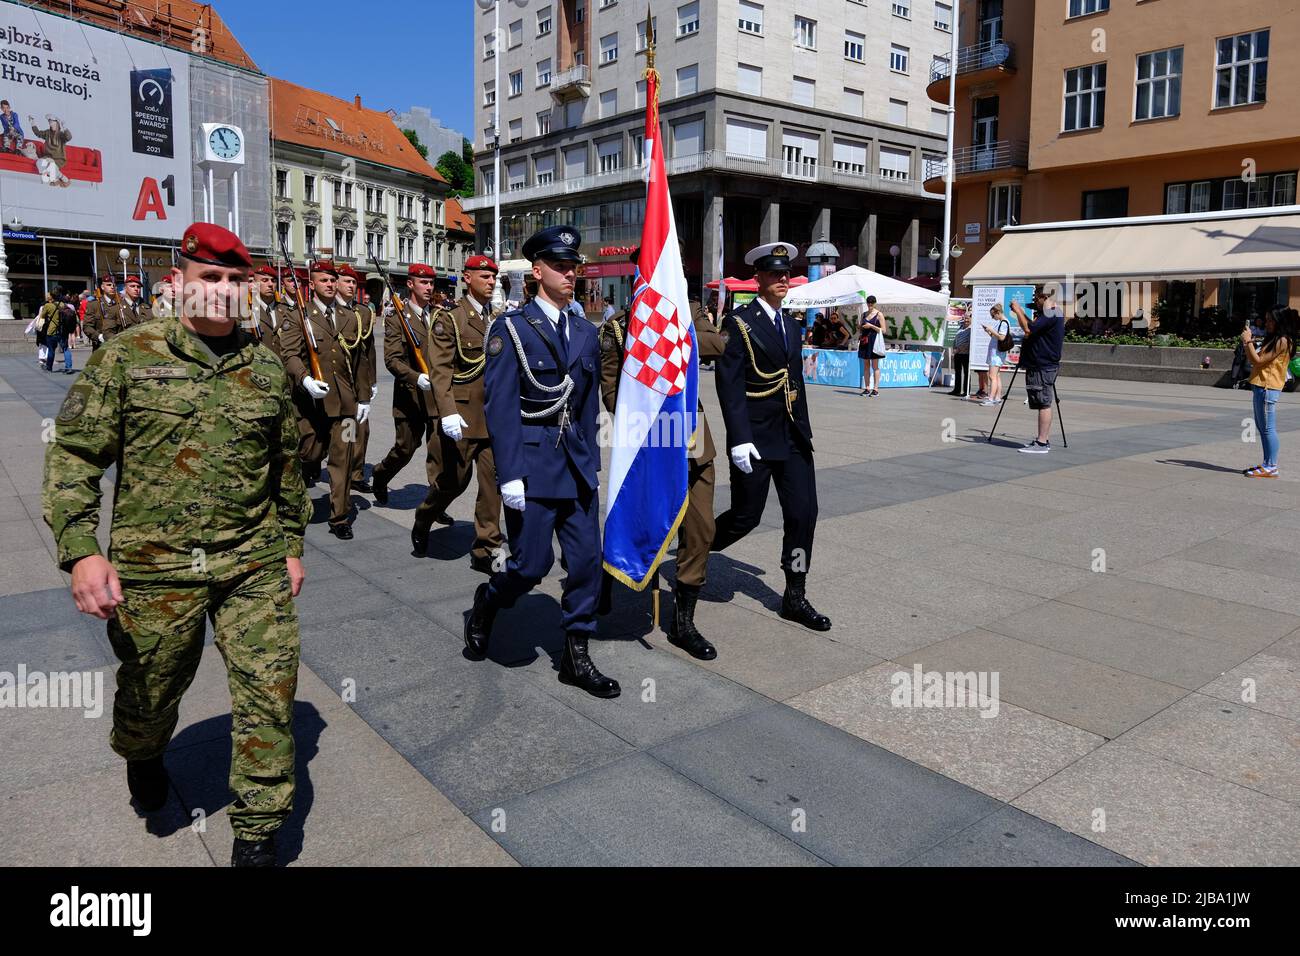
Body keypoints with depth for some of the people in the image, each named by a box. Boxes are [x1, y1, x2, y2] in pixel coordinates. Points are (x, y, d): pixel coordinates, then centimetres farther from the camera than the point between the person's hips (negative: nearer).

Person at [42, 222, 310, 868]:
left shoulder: (267, 370, 6)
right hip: (154, 569, -1)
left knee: (270, 691, -1)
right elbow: (74, 455, -4)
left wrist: (292, 545, 16)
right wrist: (80, 550, -15)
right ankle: (143, 760, 54)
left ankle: (256, 835, 18)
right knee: (149, 694, 17)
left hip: (256, 565, 2)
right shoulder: (127, 356, -2)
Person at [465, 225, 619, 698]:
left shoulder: (586, 333, 12)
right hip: (532, 459, -5)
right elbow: (500, 406, -11)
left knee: (586, 559, 4)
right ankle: (487, 601, 30)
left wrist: (592, 464, 13)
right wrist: (509, 476, -16)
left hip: (577, 462, 6)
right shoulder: (511, 328, -5)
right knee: (532, 563, -2)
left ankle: (576, 656, 17)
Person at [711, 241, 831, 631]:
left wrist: (804, 432, 16)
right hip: (756, 438, -7)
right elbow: (729, 386, -15)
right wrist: (739, 440, -21)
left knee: (803, 513, 4)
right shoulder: (739, 323, -8)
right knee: (746, 516, 2)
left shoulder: (791, 325, 15)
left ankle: (795, 597, 15)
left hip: (793, 437, 7)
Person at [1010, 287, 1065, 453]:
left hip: (1042, 368, -11)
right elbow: (1035, 328, 28)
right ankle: (1045, 440, 19)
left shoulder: (1050, 315, -17)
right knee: (1044, 404, 13)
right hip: (1043, 366, 11)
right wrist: (1022, 313, 19)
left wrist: (1018, 311, -15)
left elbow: (1029, 330, -26)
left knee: (1043, 404, -9)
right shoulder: (1054, 314, 17)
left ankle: (1042, 443, -8)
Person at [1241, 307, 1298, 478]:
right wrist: (1247, 343, 11)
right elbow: (1254, 360, 18)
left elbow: (1259, 361, -15)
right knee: (1262, 428, 14)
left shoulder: (1282, 341, -12)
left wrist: (1248, 341, -10)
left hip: (1268, 388, -10)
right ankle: (1267, 464, 19)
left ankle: (1271, 467, -6)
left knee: (1267, 428, -8)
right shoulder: (1272, 339, 18)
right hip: (1260, 387, 10)